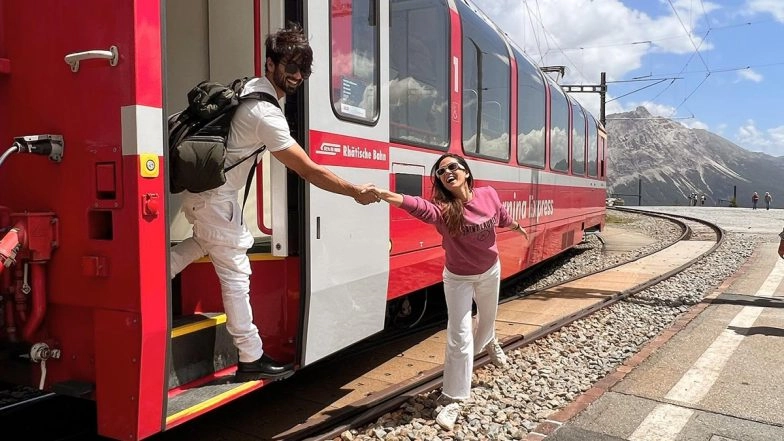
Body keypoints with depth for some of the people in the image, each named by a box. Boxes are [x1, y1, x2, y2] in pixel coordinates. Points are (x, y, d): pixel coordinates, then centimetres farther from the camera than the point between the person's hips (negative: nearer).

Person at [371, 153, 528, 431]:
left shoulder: (489, 196, -19)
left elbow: (503, 218, 5)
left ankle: (488, 343, 66)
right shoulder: (443, 207, -29)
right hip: (458, 279, -3)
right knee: (459, 339, -7)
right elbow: (422, 208, -53)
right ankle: (454, 400, 7)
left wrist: (517, 227, 26)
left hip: (490, 272, 4)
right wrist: (393, 197, -75)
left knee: (487, 319, 28)